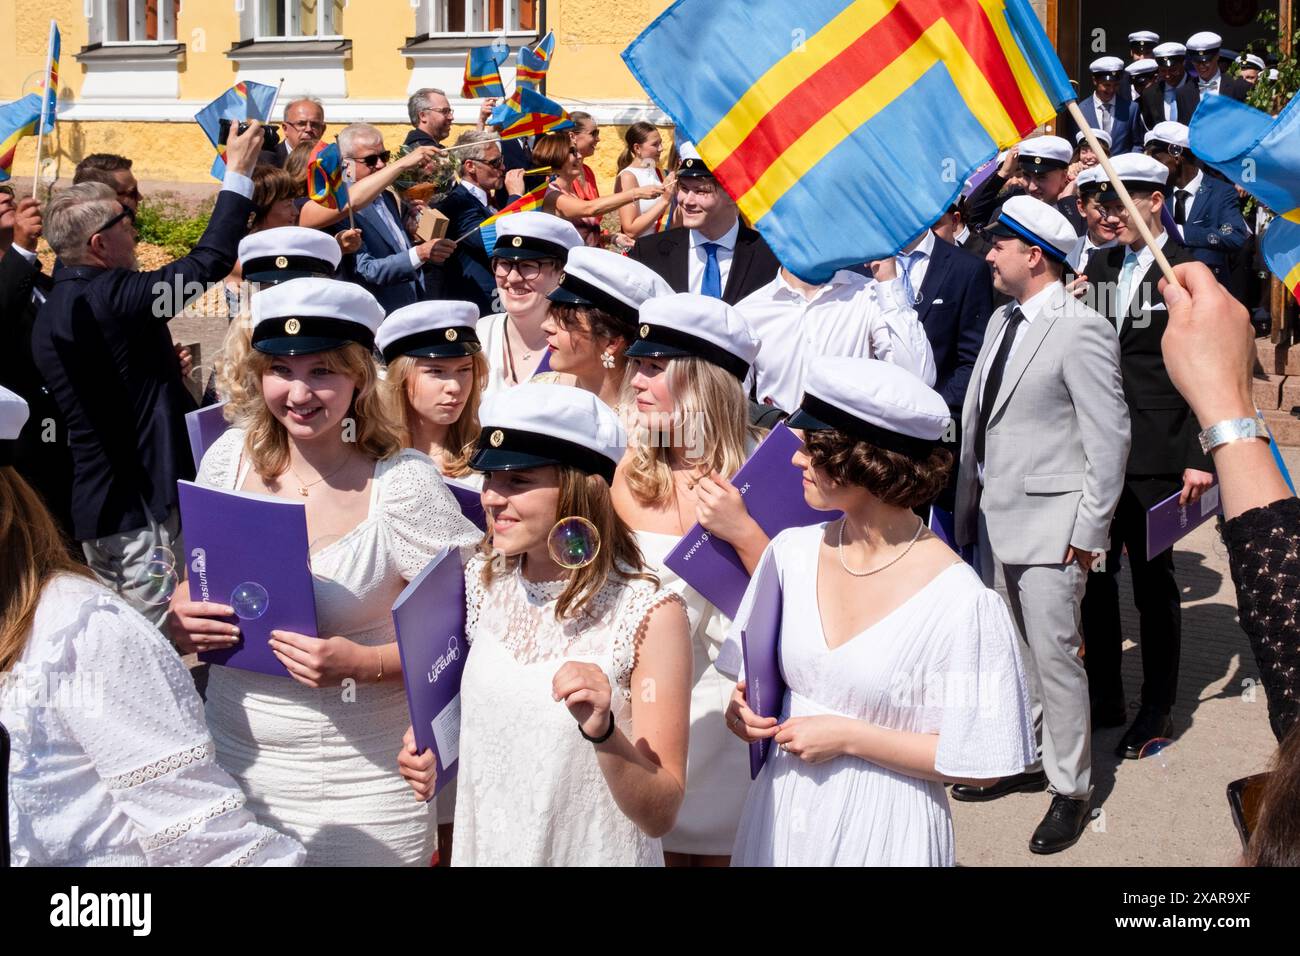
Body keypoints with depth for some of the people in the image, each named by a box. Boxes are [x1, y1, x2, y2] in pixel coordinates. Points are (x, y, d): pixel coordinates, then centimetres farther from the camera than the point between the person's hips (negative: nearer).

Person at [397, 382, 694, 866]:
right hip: (481, 846, 4)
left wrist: (602, 731, -34)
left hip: (593, 855, -4)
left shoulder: (650, 616, -20)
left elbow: (660, 816, -19)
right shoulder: (482, 581, -7)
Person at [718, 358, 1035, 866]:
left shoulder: (959, 600, -20)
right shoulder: (792, 552, -3)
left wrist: (847, 738, -18)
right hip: (780, 813, 5)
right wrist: (746, 706, -8)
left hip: (880, 828, -5)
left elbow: (980, 763, -16)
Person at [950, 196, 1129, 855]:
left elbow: (1109, 437, -14)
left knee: (1053, 652, -3)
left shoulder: (1081, 331, -14)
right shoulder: (1002, 320, 11)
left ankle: (1070, 788, 10)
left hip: (1048, 523, -8)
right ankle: (1024, 759, 32)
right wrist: (968, 502, 11)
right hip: (994, 517, 8)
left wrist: (1088, 531, -13)